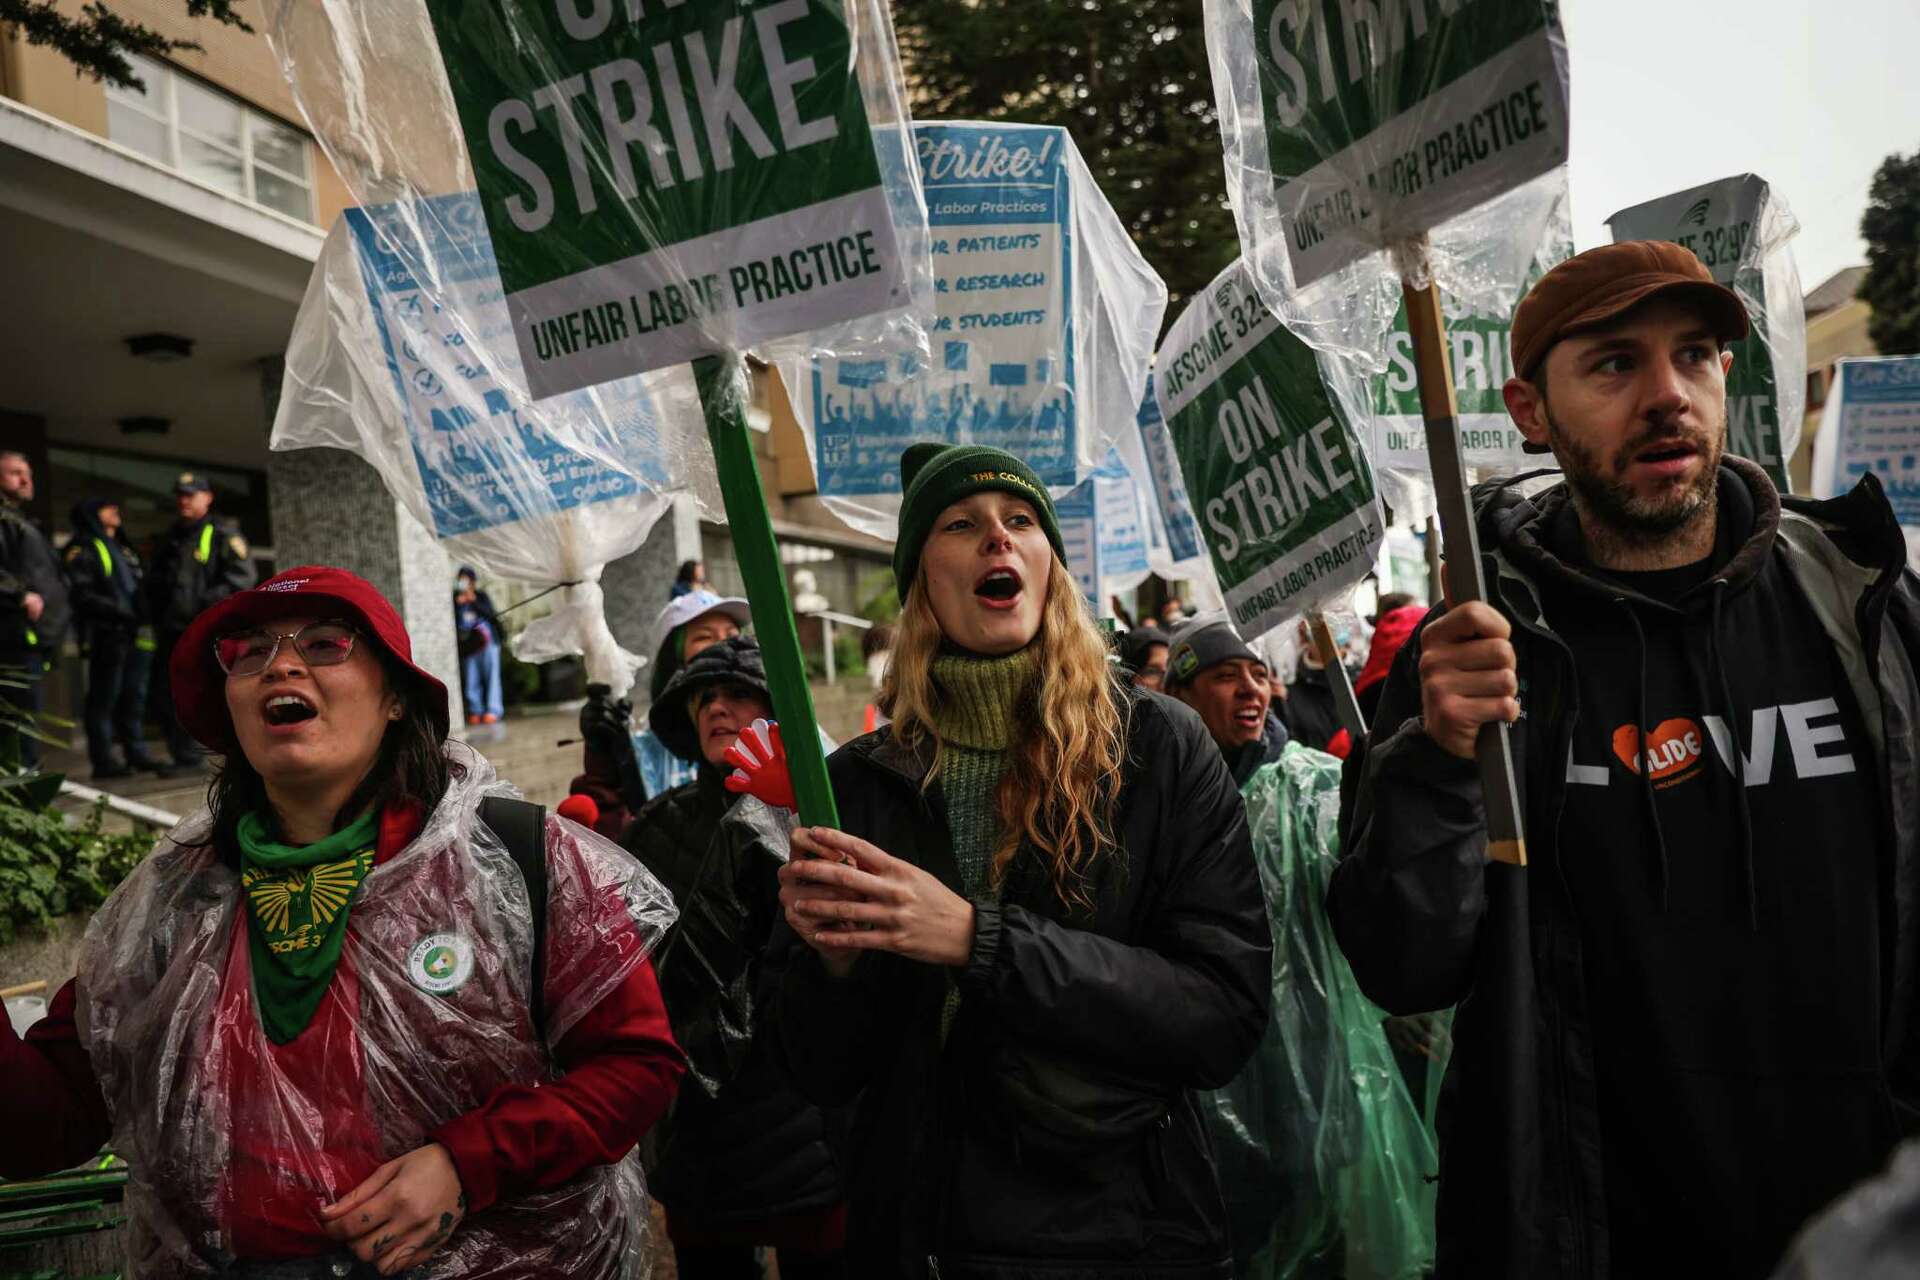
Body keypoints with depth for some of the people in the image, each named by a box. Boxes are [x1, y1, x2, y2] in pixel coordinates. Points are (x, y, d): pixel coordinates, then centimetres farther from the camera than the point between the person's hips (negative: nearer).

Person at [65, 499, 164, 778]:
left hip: (135, 634, 8)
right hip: (106, 636, -8)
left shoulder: (123, 548, 25)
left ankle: (137, 753, 15)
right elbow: (82, 595, -13)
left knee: (134, 696, 9)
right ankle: (102, 759, -2)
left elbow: (139, 586, 26)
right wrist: (118, 610, -21)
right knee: (104, 698, -5)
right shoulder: (82, 550, -2)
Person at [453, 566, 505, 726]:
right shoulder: (456, 600, 9)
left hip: (487, 640, -2)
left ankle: (493, 711, -11)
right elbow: (452, 621, 1)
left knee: (491, 676, -8)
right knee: (471, 679, 0)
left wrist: (474, 601, -13)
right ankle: (475, 711, 4)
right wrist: (458, 604, -11)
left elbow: (492, 614, -8)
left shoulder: (482, 597, 6)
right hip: (467, 643, 2)